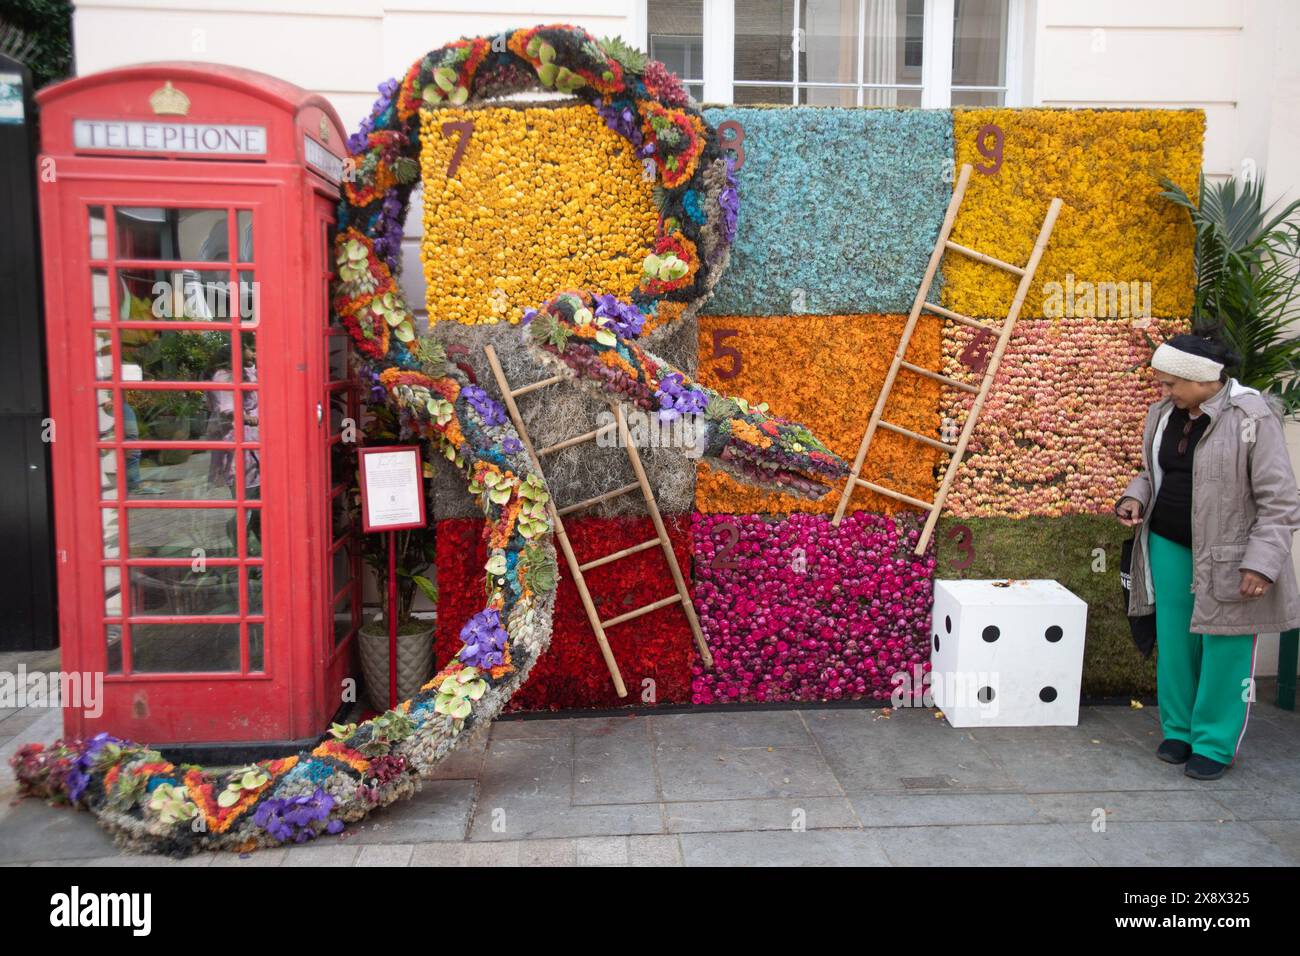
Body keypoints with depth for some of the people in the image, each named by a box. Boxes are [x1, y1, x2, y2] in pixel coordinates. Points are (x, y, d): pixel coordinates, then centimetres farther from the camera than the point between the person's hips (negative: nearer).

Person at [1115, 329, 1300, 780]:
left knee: (1224, 650, 4)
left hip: (1226, 555, -6)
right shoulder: (1164, 413, 5)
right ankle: (1178, 730, 28)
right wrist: (1135, 497, -1)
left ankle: (1214, 745, 18)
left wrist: (1262, 562, -19)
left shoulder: (1253, 417, -15)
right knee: (1175, 643, 12)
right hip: (1168, 545, 6)